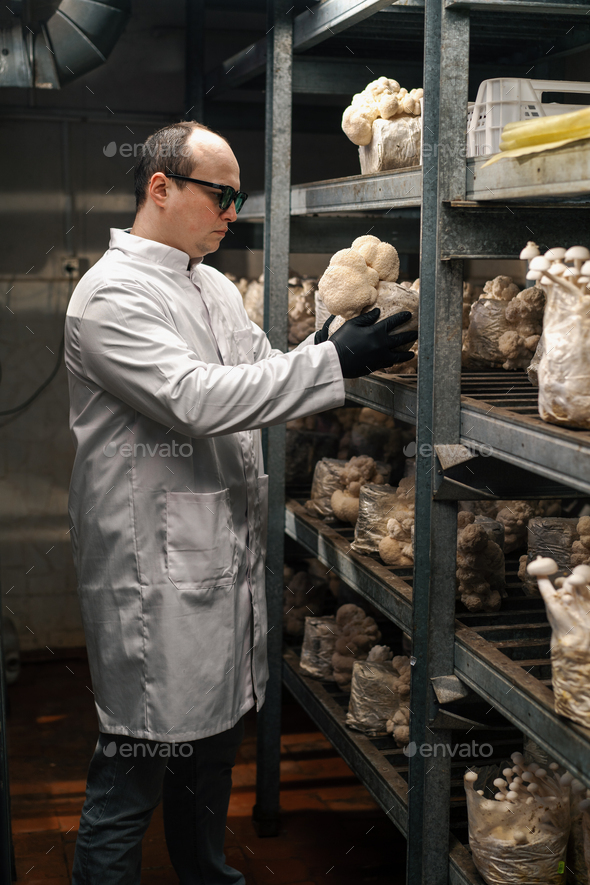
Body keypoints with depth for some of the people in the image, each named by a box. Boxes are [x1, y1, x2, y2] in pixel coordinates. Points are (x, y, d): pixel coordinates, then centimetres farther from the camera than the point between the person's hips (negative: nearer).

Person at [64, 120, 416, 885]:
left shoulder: (214, 287, 14)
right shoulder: (111, 295, -15)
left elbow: (264, 377, 19)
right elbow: (198, 400, -26)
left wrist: (343, 344, 2)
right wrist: (332, 362, -25)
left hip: (226, 557, 9)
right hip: (156, 574, -9)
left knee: (213, 740, 21)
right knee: (135, 768, -1)